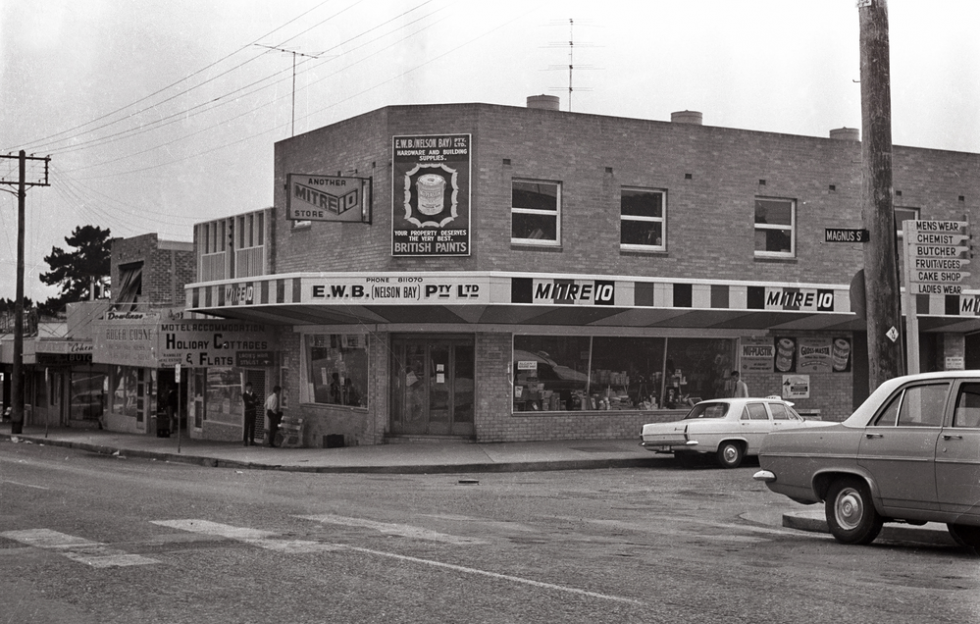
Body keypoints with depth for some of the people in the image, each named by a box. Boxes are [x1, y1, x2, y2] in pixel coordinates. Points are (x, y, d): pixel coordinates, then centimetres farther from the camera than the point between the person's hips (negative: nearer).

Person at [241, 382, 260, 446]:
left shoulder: (254, 394, 13)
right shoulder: (244, 395, 1)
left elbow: (257, 403, 8)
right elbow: (246, 403, -10)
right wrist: (254, 402, -6)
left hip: (253, 412, 4)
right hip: (248, 412, -4)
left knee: (252, 427, 3)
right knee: (247, 426, -7)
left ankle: (252, 441, 4)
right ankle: (245, 440, -5)